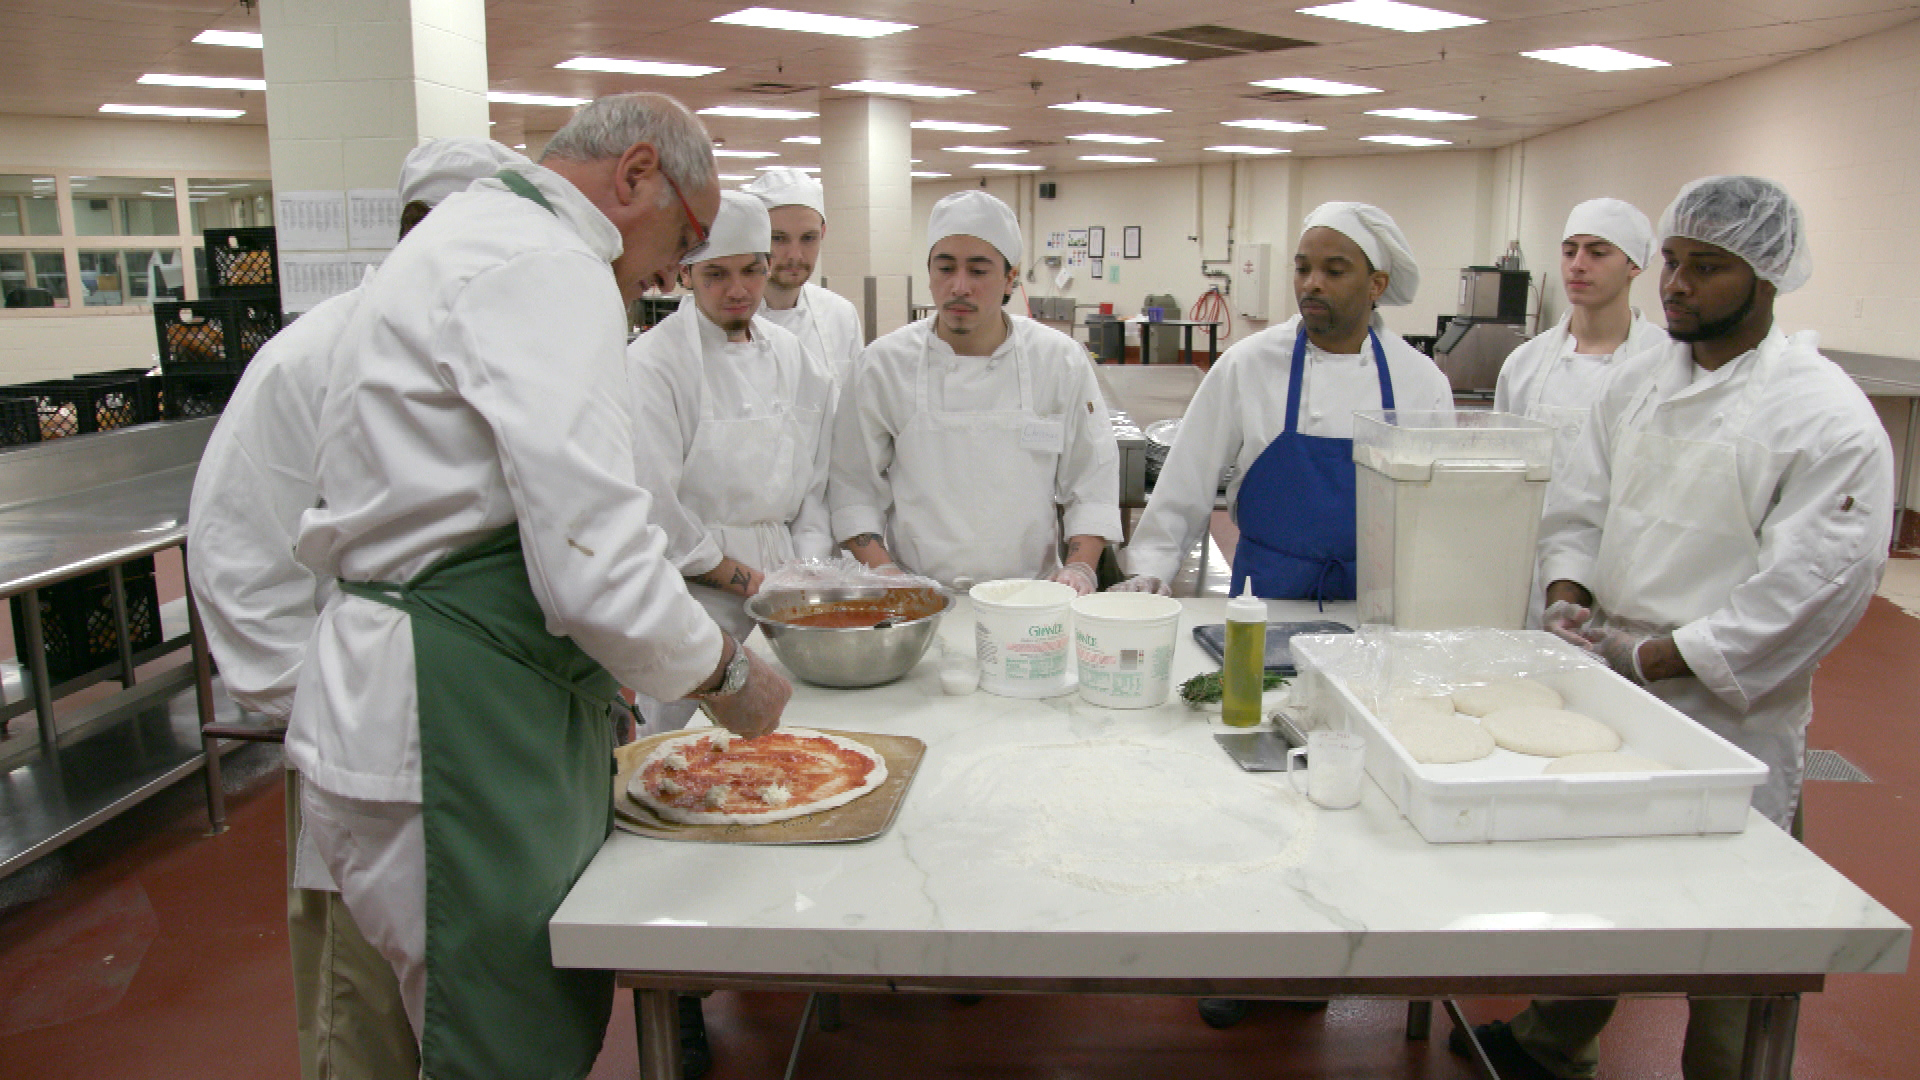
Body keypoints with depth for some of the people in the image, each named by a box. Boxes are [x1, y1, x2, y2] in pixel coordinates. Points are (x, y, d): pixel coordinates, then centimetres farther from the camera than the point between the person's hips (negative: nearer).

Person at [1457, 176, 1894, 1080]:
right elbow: (1580, 504, 12)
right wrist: (1569, 594, -7)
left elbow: (1814, 586, -17)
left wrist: (1656, 656, -17)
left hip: (1728, 720, -6)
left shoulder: (1827, 418, -13)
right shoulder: (1639, 383, 7)